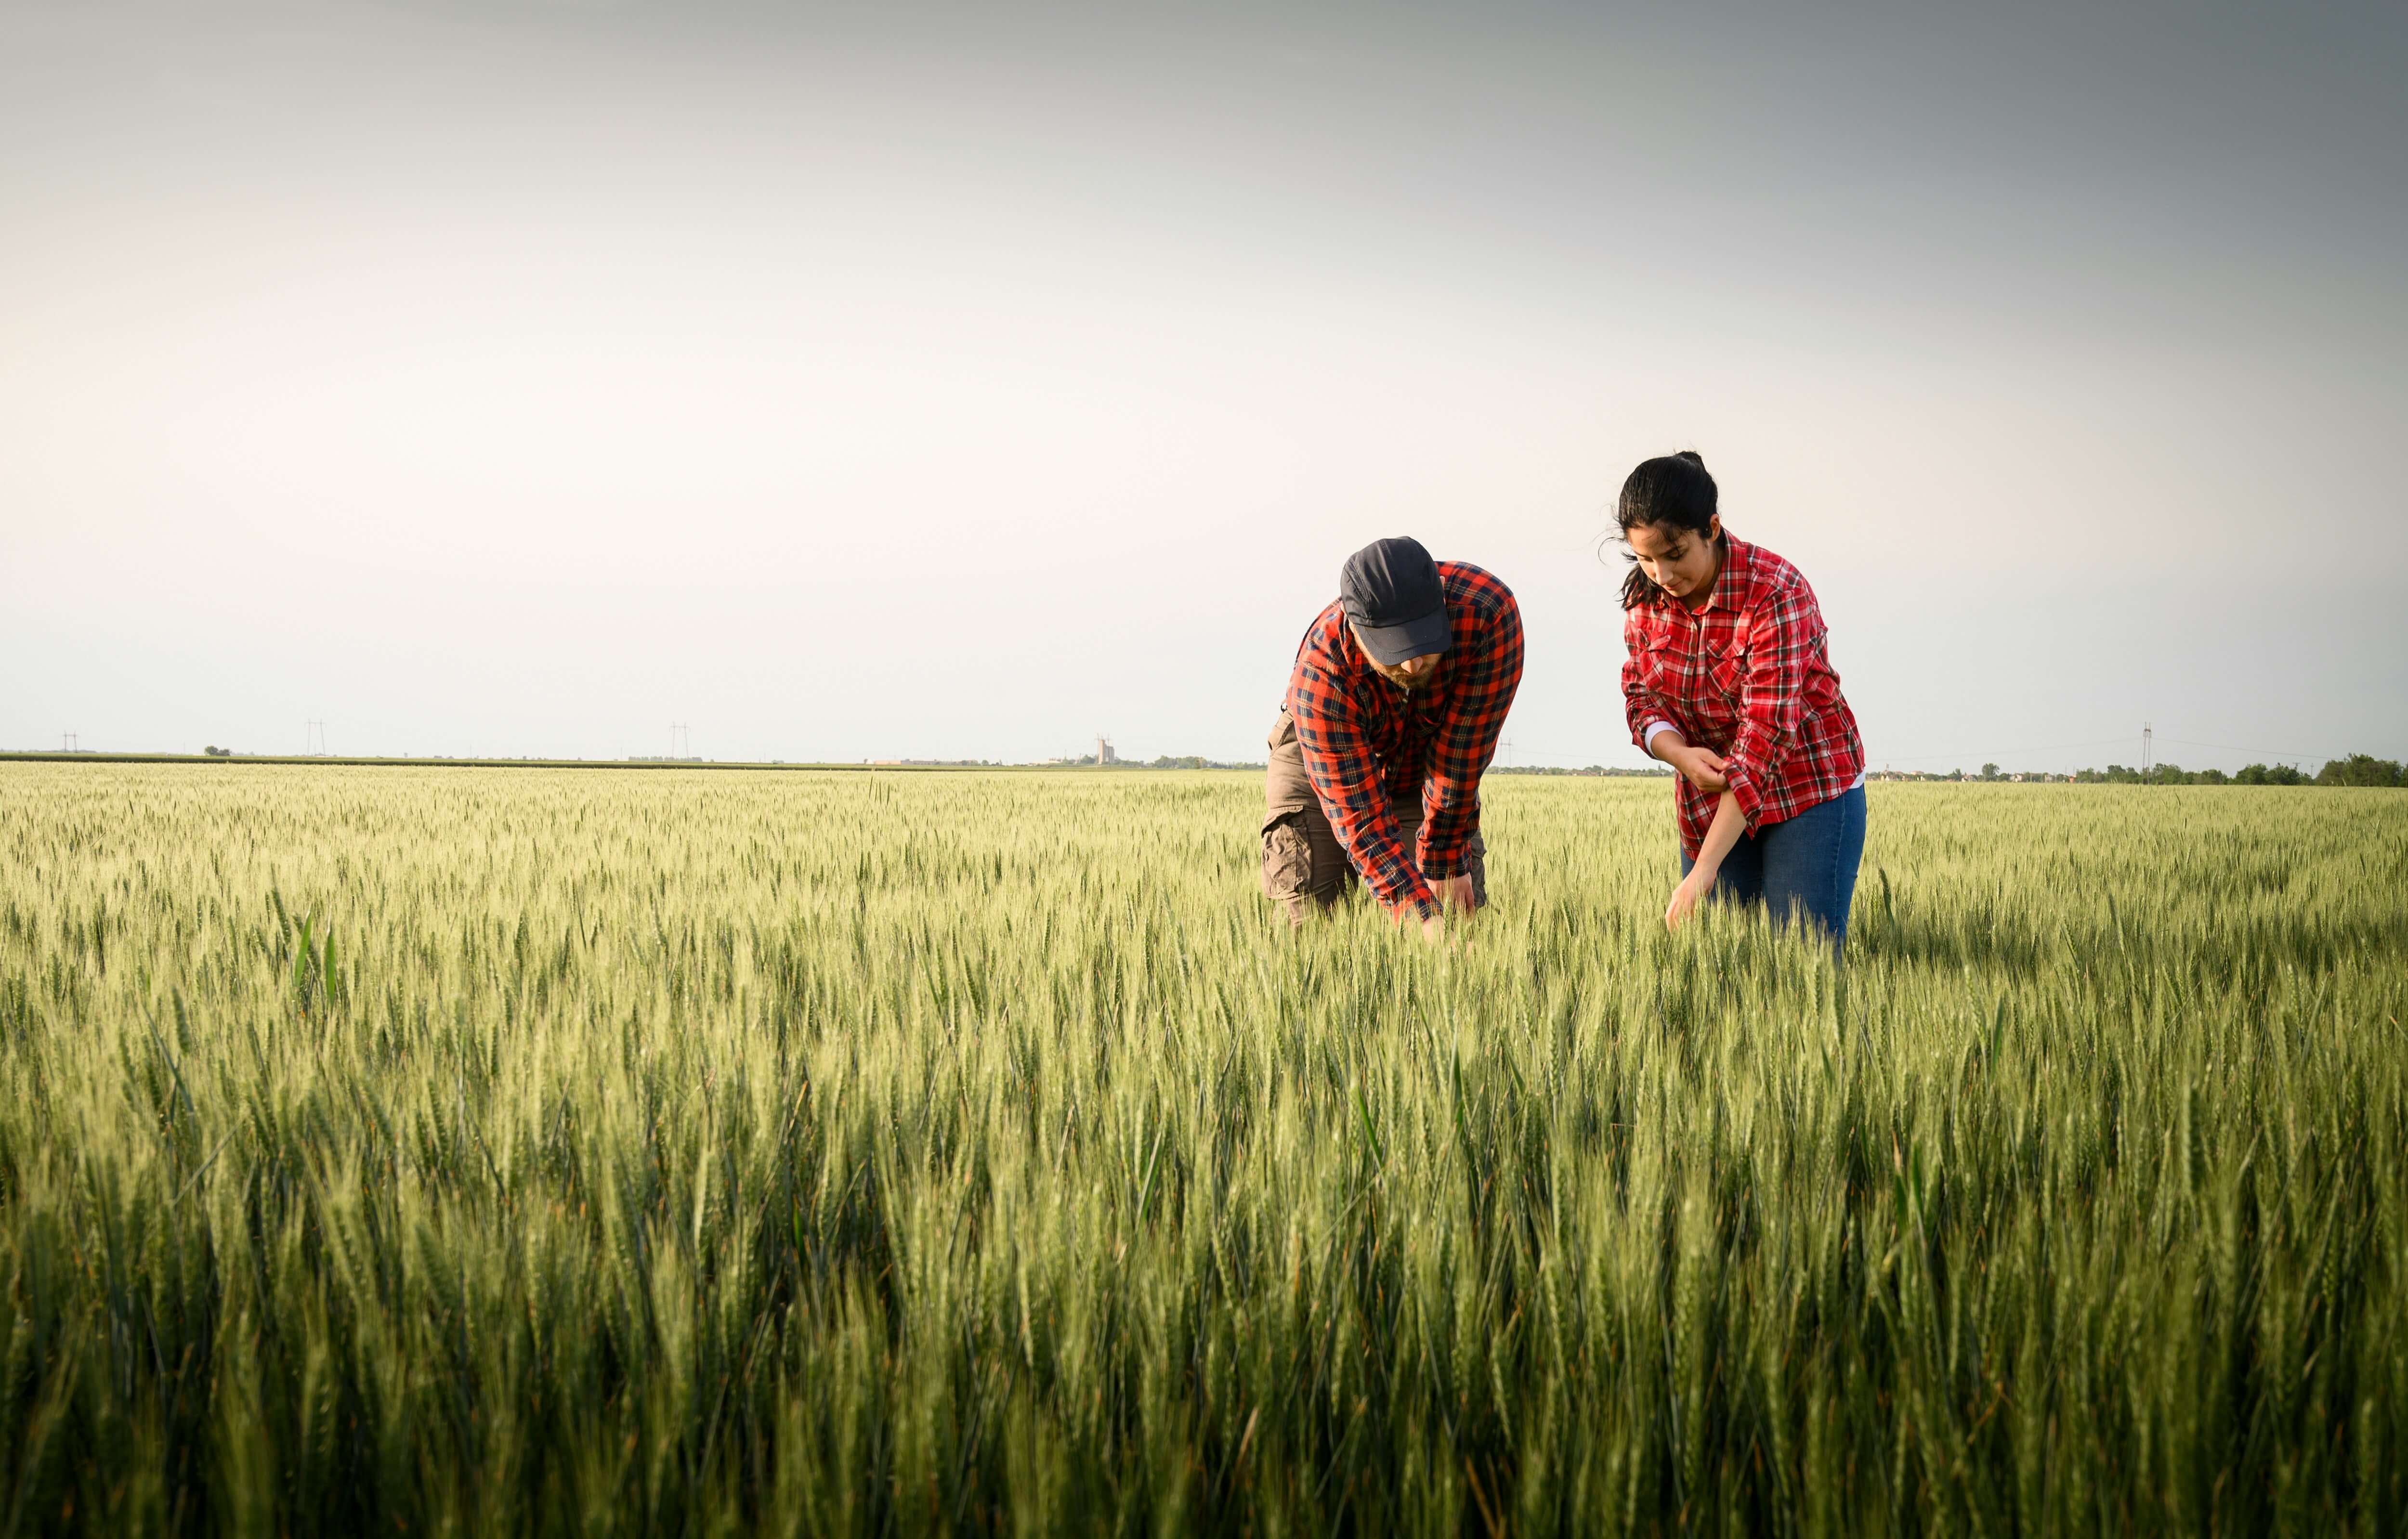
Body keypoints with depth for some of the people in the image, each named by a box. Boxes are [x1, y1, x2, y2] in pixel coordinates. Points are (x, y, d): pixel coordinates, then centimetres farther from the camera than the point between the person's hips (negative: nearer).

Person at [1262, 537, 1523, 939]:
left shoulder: (1488, 610, -38)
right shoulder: (1320, 679, -41)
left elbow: (1462, 755, -30)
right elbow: (1360, 817, -40)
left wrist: (1443, 863, -24)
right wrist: (1424, 915, -50)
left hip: (1425, 760, 2)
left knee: (1462, 913, -11)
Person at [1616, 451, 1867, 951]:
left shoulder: (1774, 593, -24)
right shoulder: (1646, 597, -4)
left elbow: (1765, 736, -29)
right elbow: (1641, 698, 3)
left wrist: (1704, 869, -34)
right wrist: (1681, 755, -23)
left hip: (1810, 792, -5)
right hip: (1711, 799, 5)